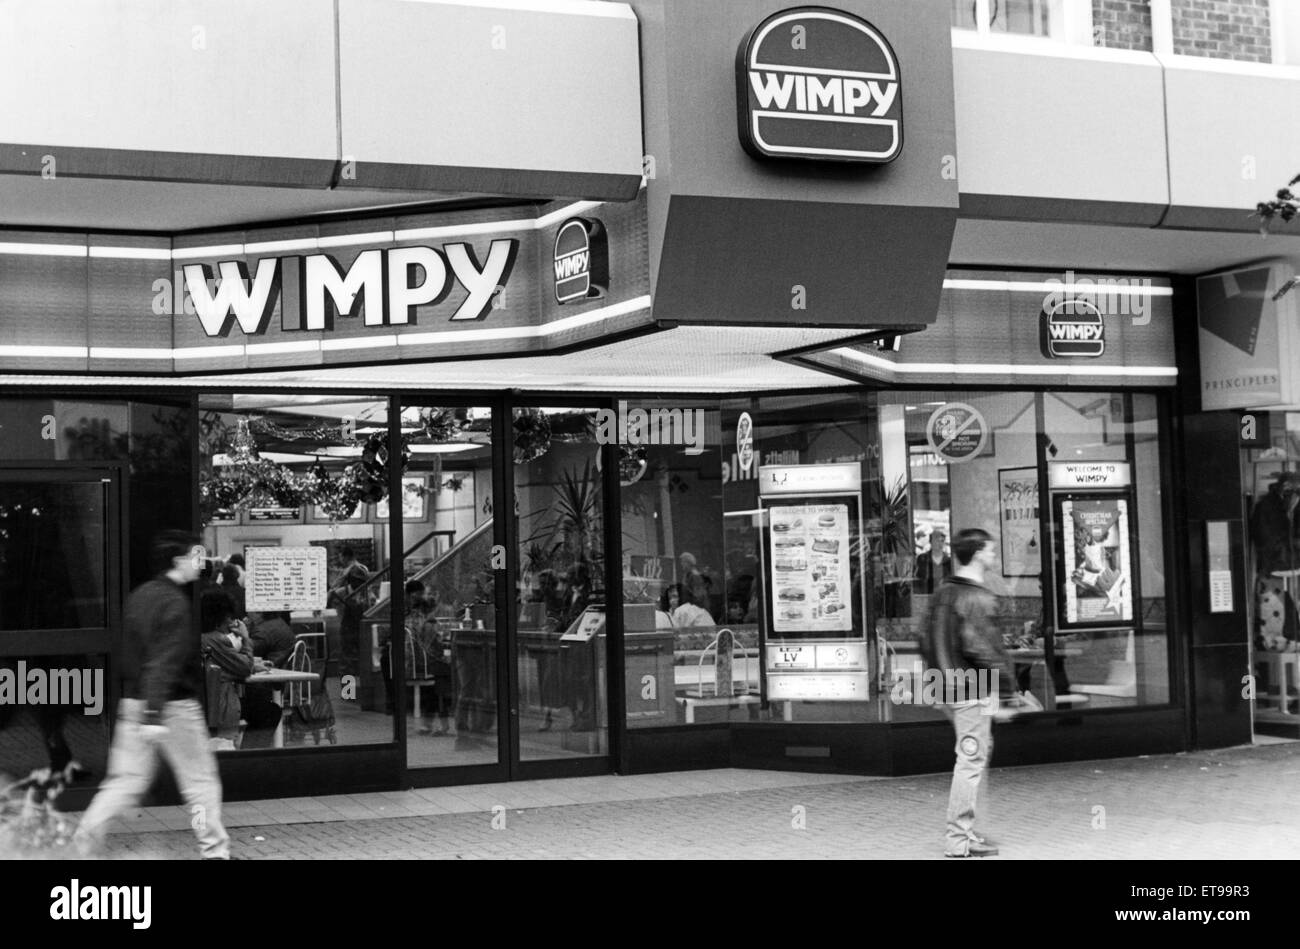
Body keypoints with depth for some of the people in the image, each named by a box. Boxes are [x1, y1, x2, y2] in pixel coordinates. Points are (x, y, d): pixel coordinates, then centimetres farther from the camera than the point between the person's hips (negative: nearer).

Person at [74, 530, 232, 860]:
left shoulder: (139, 595, 11)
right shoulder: (174, 603, -16)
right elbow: (164, 662, -25)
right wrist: (155, 716, -31)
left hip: (133, 703, 8)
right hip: (173, 706, -8)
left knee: (126, 781, 12)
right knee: (201, 782, 5)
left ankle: (83, 840, 2)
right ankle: (214, 851, 11)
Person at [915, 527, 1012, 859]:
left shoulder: (943, 591, 10)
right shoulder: (977, 598, -16)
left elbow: (925, 633, 14)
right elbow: (975, 644, -23)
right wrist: (1005, 676, -14)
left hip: (947, 685, 9)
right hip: (973, 690, -9)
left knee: (981, 749, 21)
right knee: (971, 760, -3)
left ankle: (964, 830, 24)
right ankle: (959, 841, 1)